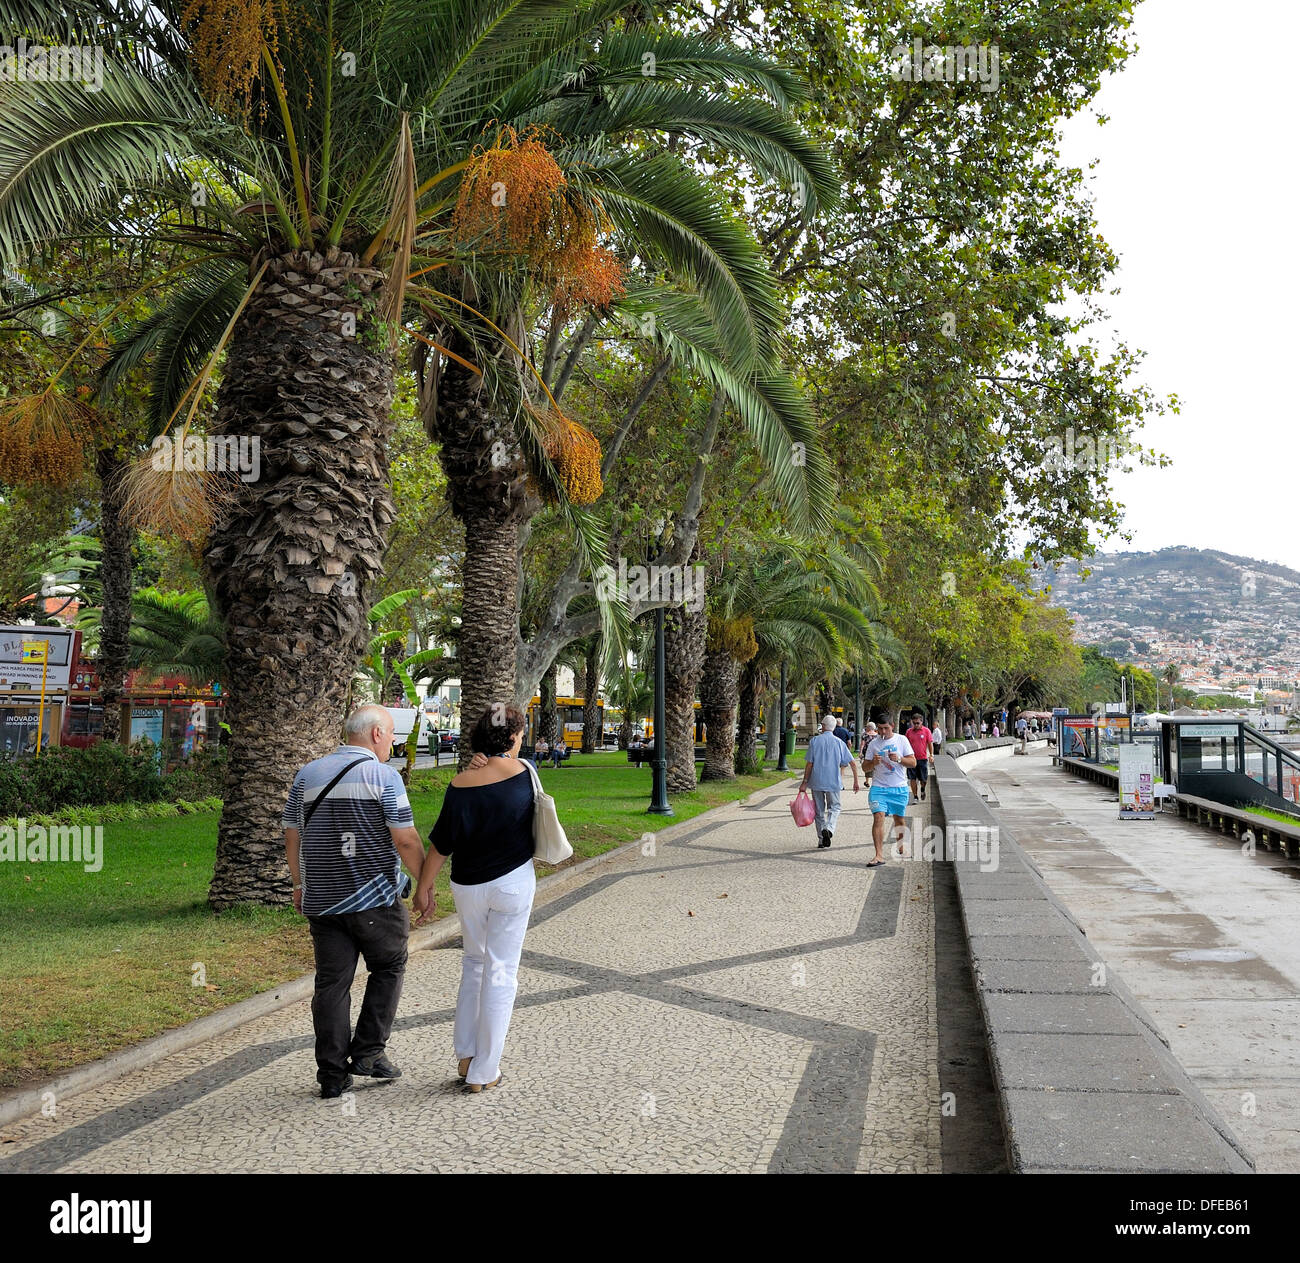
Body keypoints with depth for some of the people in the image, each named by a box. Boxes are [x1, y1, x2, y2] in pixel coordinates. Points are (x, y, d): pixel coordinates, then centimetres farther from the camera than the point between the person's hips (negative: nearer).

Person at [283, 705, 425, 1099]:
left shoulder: (308, 774, 9)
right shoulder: (383, 776, -8)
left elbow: (291, 836, 13)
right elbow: (406, 840, -11)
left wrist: (299, 884, 23)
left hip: (321, 899, 5)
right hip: (374, 895, -4)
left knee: (331, 982, 9)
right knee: (388, 968, 15)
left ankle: (332, 1074, 11)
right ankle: (368, 1051, 11)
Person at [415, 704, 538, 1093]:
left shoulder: (462, 785, -11)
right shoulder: (525, 773, -10)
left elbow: (441, 842, -10)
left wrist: (424, 887, -1)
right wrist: (488, 768, 1)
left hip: (468, 886, 2)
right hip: (514, 882, -1)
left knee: (474, 963, 22)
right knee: (500, 972, 5)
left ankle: (465, 1055, 23)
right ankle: (484, 1072, 9)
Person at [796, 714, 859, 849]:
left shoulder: (814, 741, -3)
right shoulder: (839, 742, 0)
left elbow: (809, 763, -6)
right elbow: (853, 763, -2)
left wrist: (805, 782, 0)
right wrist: (856, 781, 6)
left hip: (817, 781, 0)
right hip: (833, 782, 0)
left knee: (819, 810, 10)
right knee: (834, 807, 12)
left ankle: (822, 839, 13)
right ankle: (829, 829, -15)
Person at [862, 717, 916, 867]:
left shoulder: (901, 740, 3)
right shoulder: (874, 744, 5)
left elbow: (913, 763, 1)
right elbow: (865, 767, 7)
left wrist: (899, 759, -17)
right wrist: (873, 762, -14)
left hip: (899, 787, 1)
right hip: (879, 787, 0)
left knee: (900, 819, 11)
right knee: (878, 817, -15)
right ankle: (879, 855, -17)